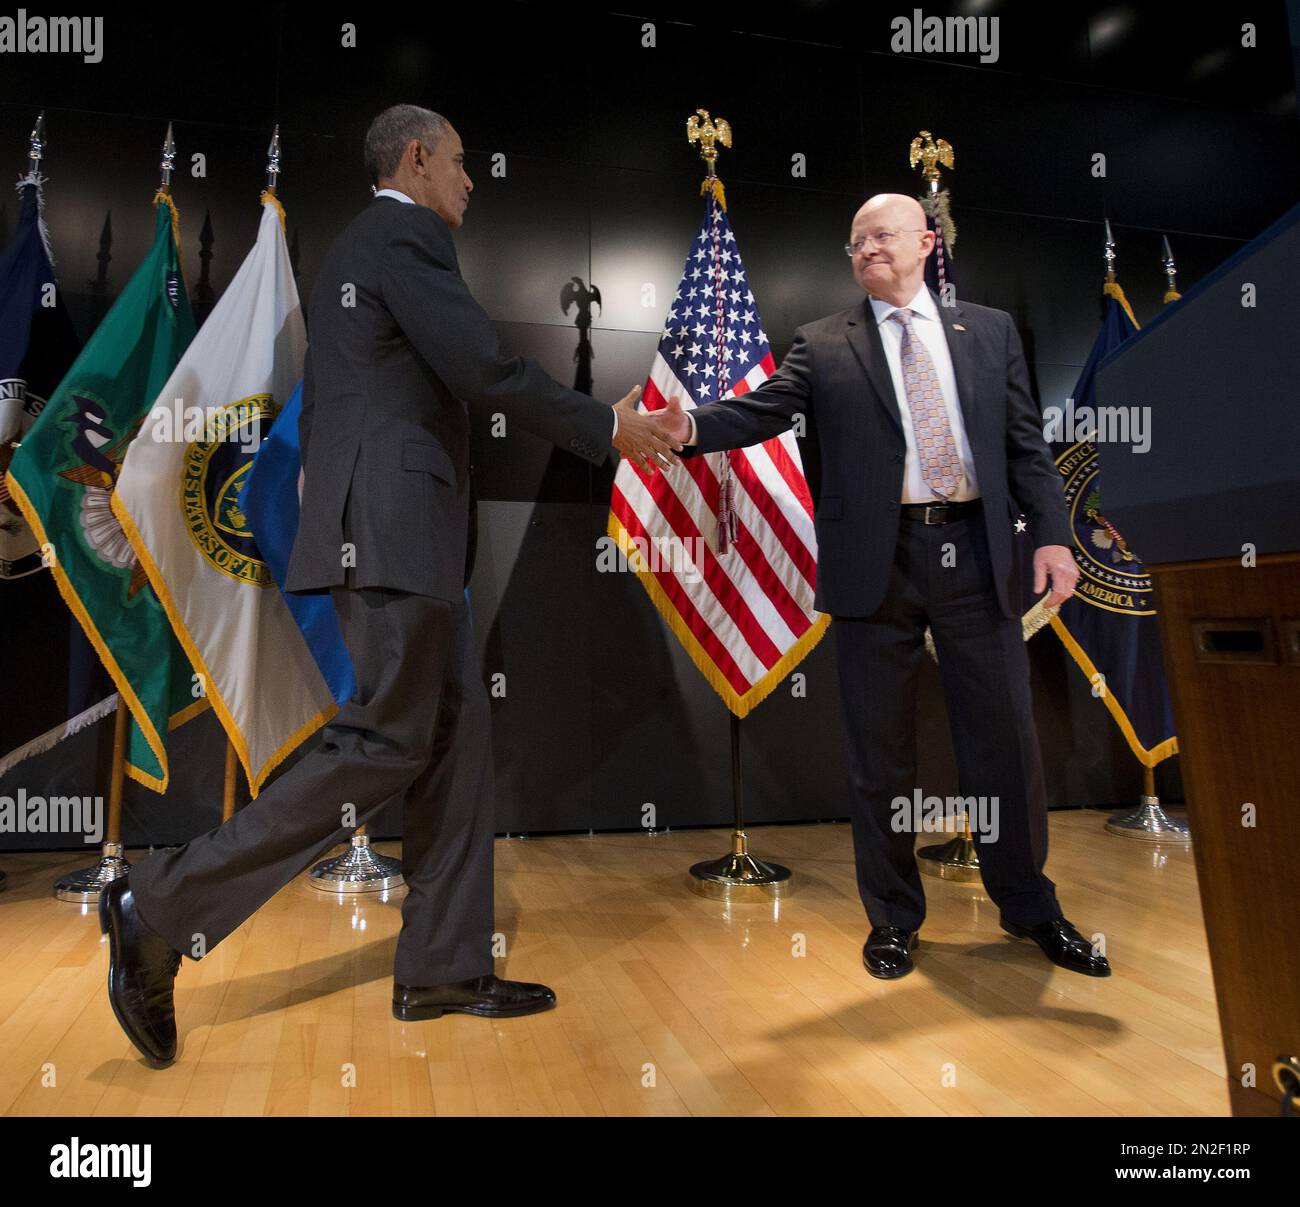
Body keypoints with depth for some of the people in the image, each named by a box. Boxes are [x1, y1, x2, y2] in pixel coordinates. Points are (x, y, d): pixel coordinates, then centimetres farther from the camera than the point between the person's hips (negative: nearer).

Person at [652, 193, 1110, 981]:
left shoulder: (990, 330, 14)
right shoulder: (824, 346, 8)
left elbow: (1026, 443, 10)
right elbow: (761, 412, -5)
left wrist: (1052, 534, -1)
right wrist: (691, 426, -24)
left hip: (975, 553, 2)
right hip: (877, 562, -1)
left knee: (1007, 736, 9)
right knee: (882, 748, 6)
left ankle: (1031, 909, 31)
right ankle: (894, 918, 24)